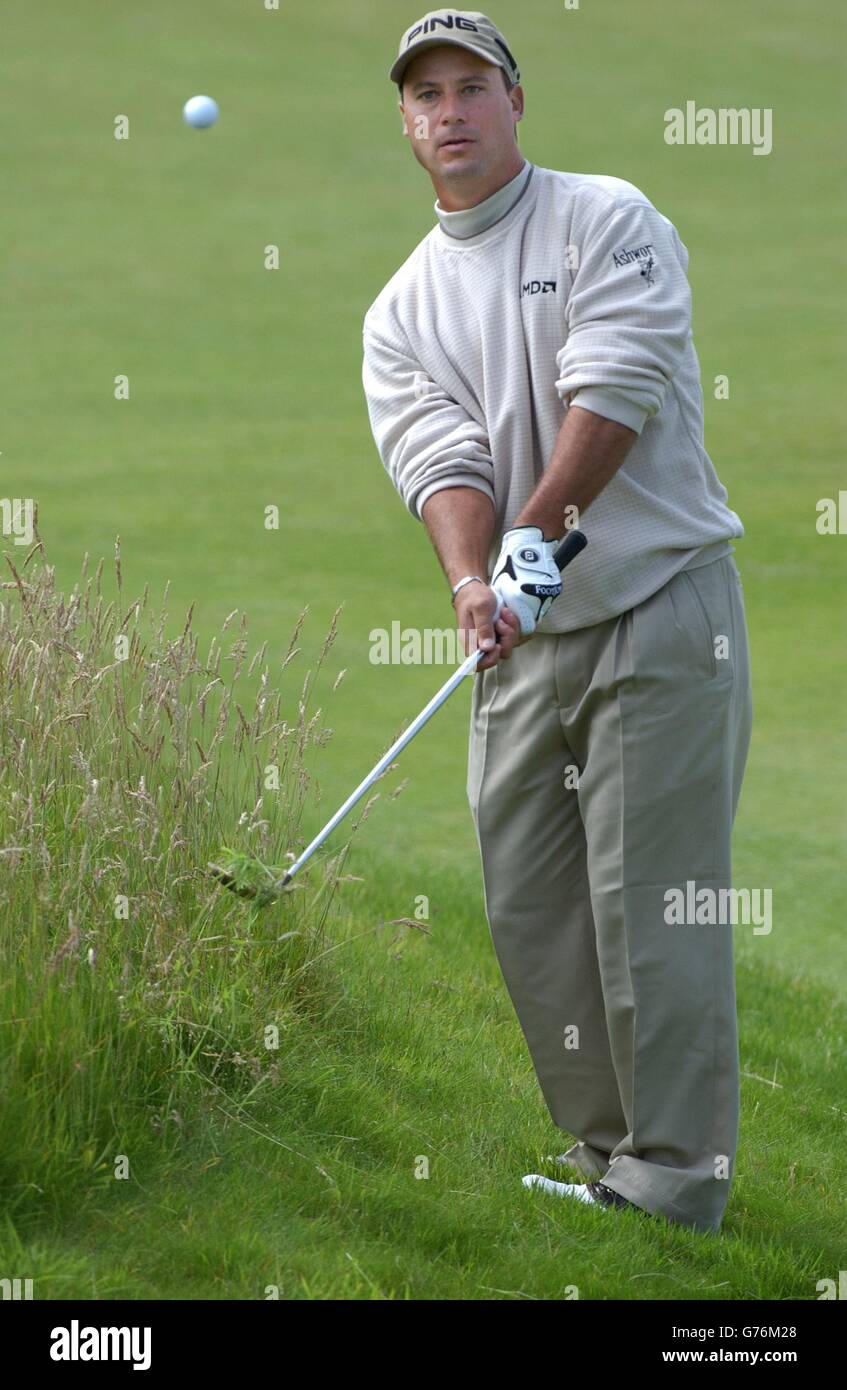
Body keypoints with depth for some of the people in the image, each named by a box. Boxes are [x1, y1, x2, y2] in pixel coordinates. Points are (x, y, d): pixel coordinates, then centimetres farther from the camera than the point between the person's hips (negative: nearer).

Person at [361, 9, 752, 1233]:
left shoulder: (609, 222, -1)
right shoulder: (401, 312, 12)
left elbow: (615, 392, -14)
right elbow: (439, 458, -3)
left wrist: (534, 539, -22)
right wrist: (473, 580, -23)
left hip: (660, 601, -6)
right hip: (525, 636, 6)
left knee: (650, 896, -9)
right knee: (528, 910, 5)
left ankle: (675, 1177, -6)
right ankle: (601, 1156, 15)